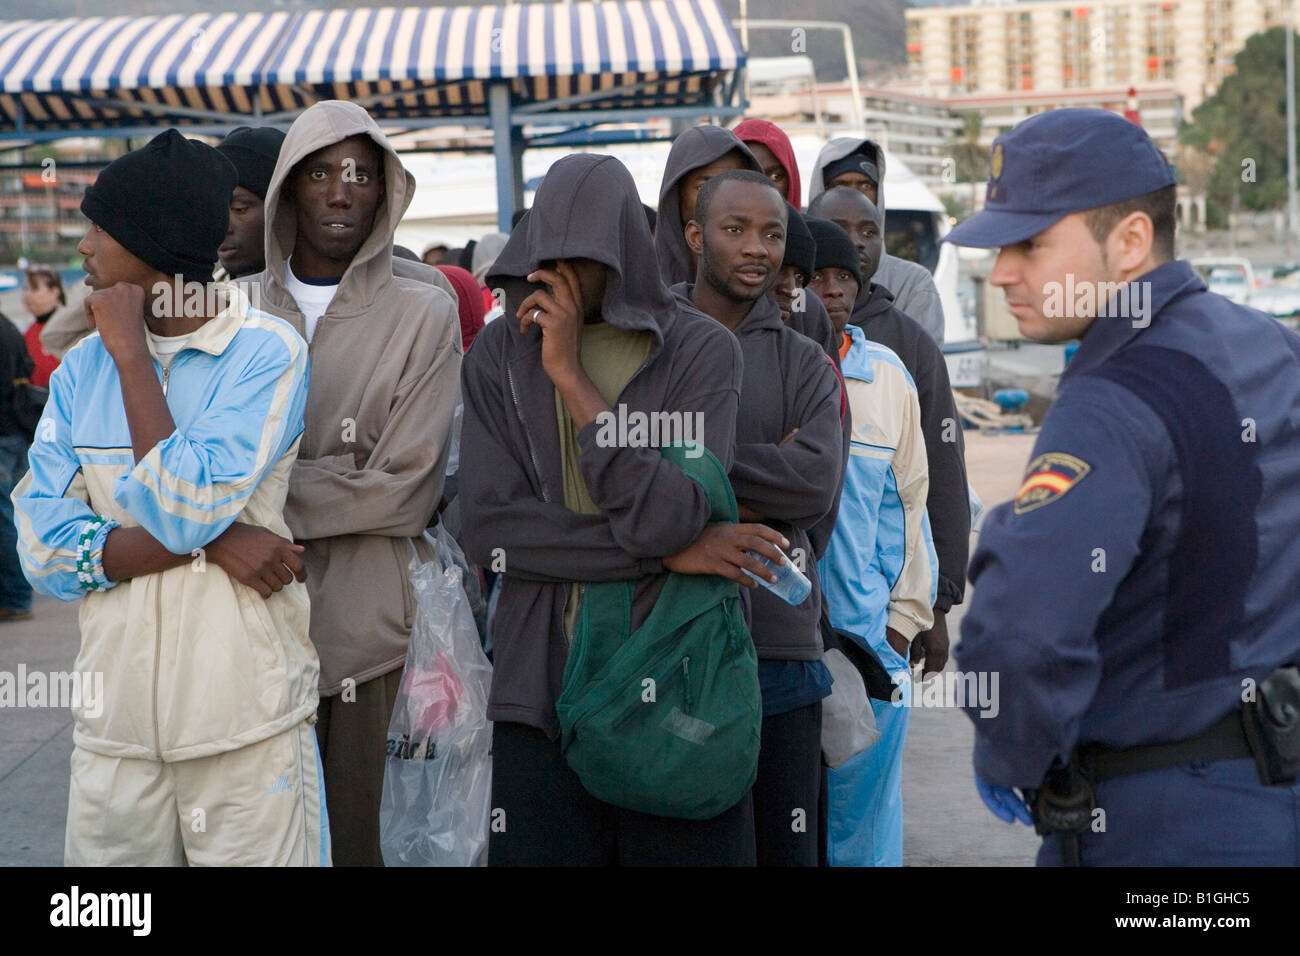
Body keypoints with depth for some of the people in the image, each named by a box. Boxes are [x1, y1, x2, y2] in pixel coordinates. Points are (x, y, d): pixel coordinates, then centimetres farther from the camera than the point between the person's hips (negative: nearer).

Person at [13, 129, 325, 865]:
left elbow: (184, 510, -19)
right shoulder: (81, 369, 6)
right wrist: (213, 539, -14)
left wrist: (131, 352, -11)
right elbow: (46, 551, -3)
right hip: (113, 723, 4)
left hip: (246, 722, -4)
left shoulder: (269, 353, -8)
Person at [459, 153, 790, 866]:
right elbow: (486, 528, -8)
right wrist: (667, 550, -11)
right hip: (542, 691, 1)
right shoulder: (500, 353, 5)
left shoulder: (700, 350, 0)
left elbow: (670, 513, -16)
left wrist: (571, 376, -13)